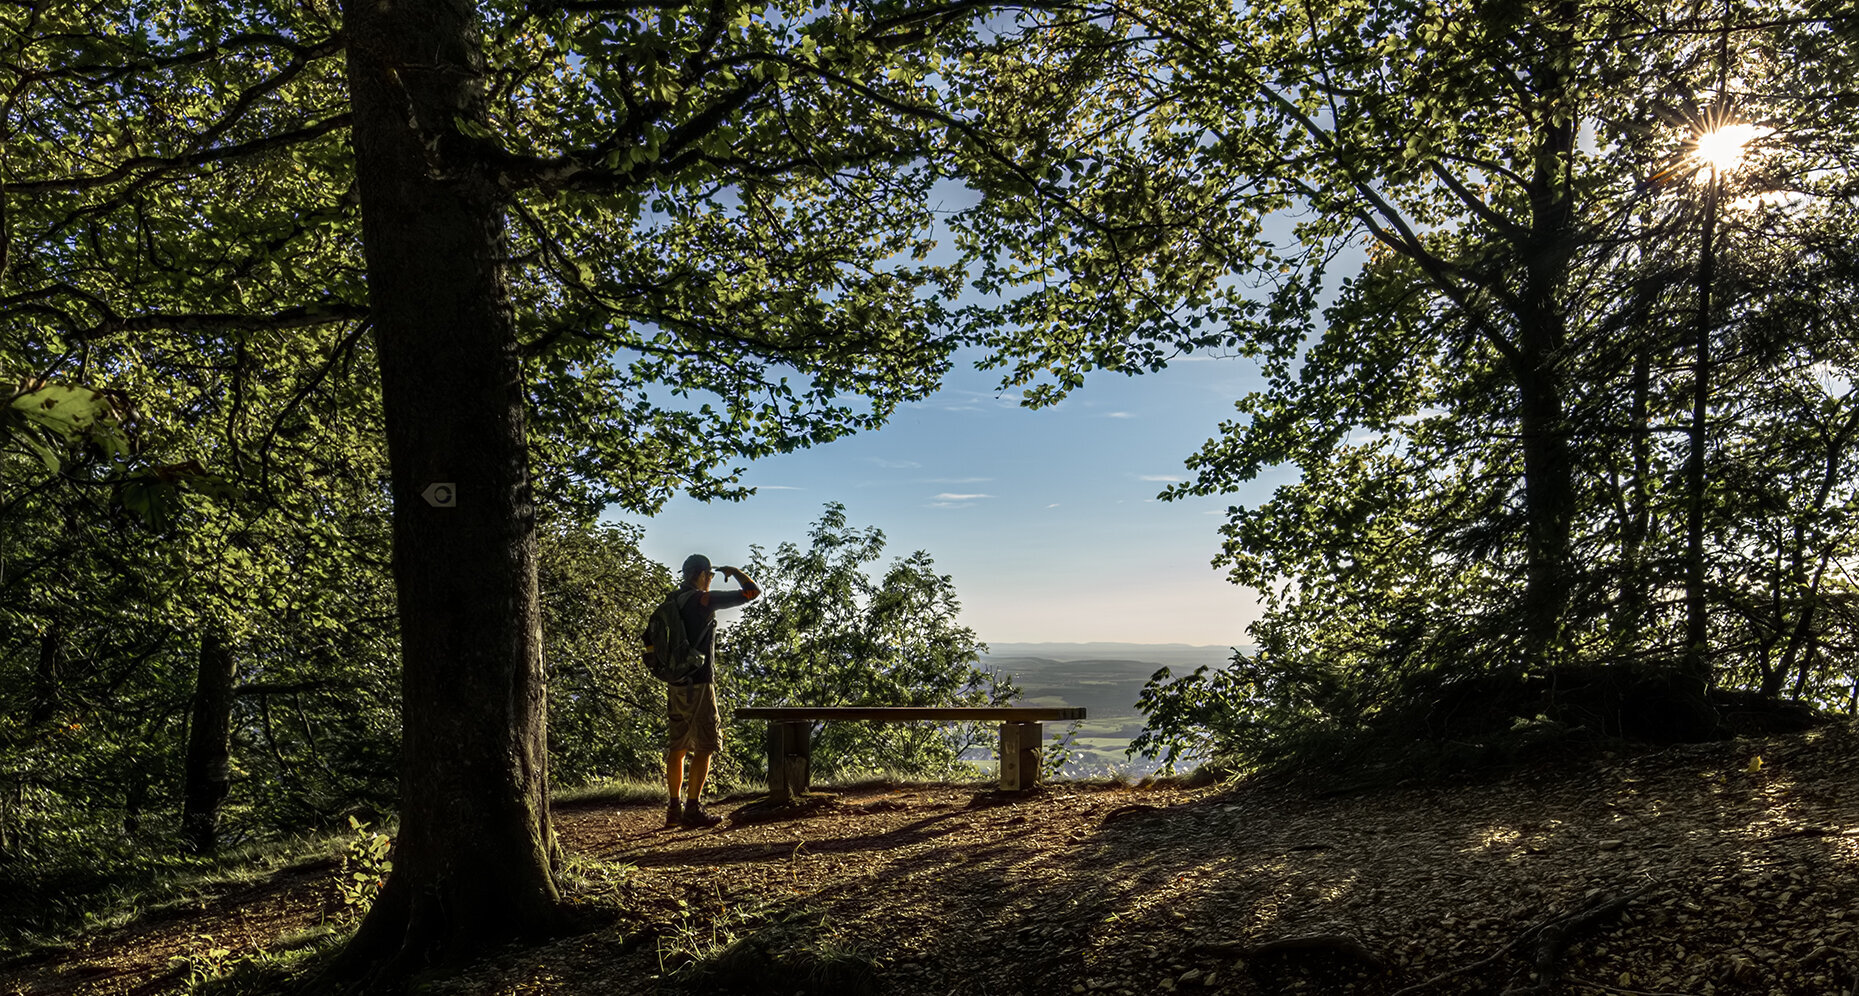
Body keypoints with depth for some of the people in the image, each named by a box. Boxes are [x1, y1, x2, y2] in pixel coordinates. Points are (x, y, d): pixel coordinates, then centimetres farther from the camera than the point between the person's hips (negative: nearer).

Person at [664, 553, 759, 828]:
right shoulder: (705, 600, -12)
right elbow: (752, 591, -10)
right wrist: (733, 572, 7)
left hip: (675, 685, 8)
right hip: (699, 684, -7)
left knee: (677, 748, 11)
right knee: (704, 748, -2)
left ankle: (674, 809, 16)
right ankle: (692, 809, -4)